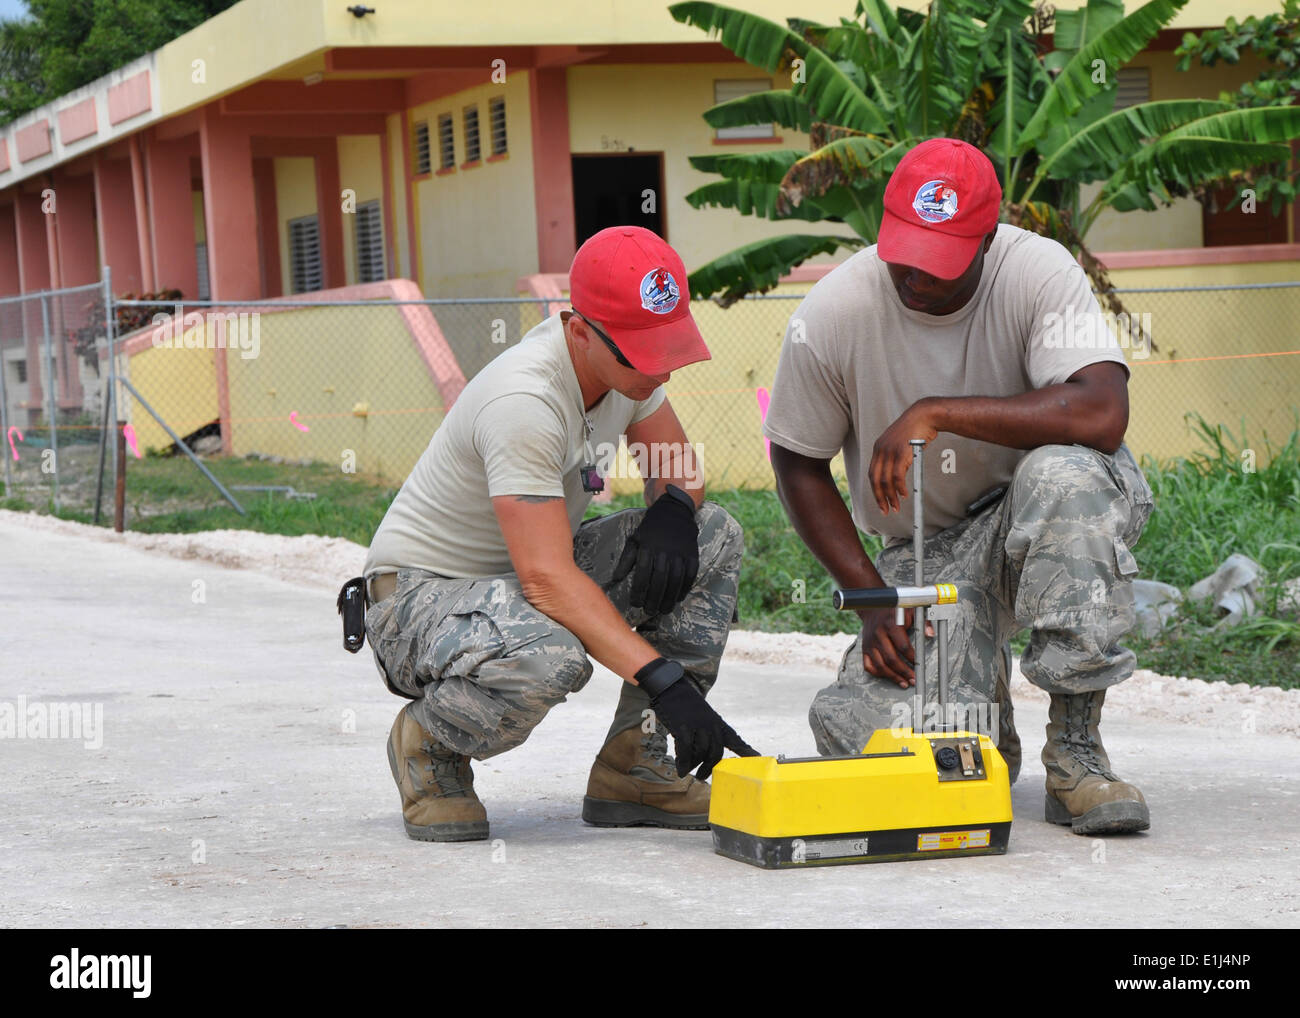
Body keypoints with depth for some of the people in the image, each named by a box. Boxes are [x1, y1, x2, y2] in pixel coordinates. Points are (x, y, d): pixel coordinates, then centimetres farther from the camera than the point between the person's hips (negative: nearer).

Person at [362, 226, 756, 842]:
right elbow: (547, 581, -37)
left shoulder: (627, 356, -6)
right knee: (547, 656, -41)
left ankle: (632, 767, -2)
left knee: (715, 538, -6)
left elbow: (678, 464, 10)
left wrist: (674, 507, -15)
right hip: (421, 590, -9)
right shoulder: (522, 402, -32)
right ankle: (428, 740, -7)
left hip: (532, 569, 9)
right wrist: (663, 680, -43)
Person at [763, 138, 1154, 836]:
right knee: (866, 736, -23)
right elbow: (799, 464, 0)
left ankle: (1076, 751, -25)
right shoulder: (831, 315, -13)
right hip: (923, 550, 1)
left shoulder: (1039, 274, -19)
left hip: (1035, 516, -1)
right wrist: (873, 599, -9)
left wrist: (935, 412, -32)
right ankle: (978, 691, 17)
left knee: (1062, 473, -39)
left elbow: (1102, 415, -34)